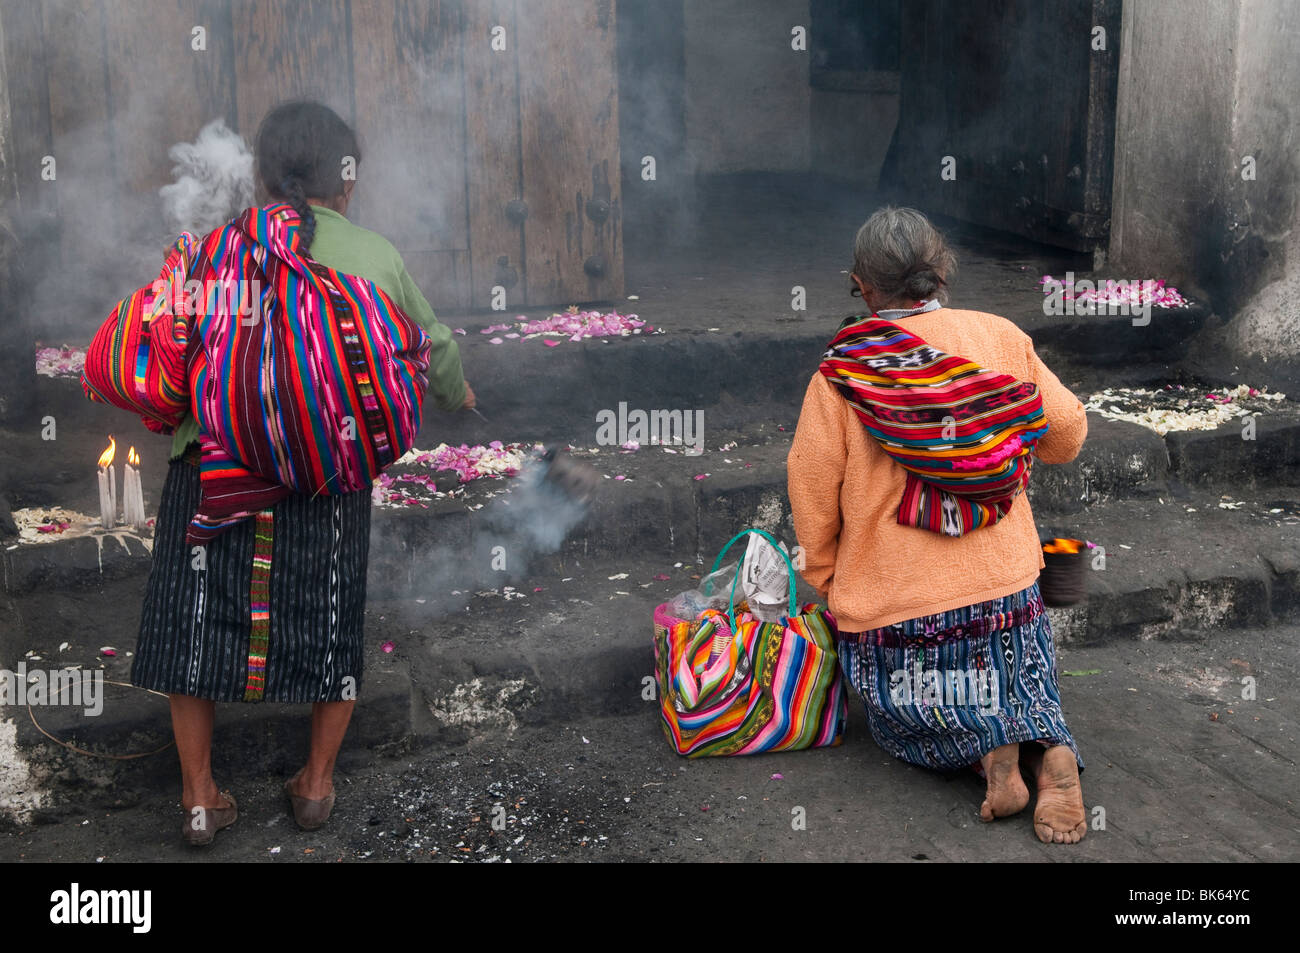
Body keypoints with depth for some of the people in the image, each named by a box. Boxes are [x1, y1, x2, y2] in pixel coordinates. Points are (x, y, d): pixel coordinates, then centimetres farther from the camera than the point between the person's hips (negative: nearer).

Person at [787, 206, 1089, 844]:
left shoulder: (841, 373, -10)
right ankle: (1049, 751, -11)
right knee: (1019, 690, 24)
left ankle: (989, 748, -12)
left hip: (889, 600, -2)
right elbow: (1066, 435, 8)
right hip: (1006, 585, 2)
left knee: (908, 718, 20)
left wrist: (824, 579, 9)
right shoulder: (1002, 338, -2)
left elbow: (812, 488, -7)